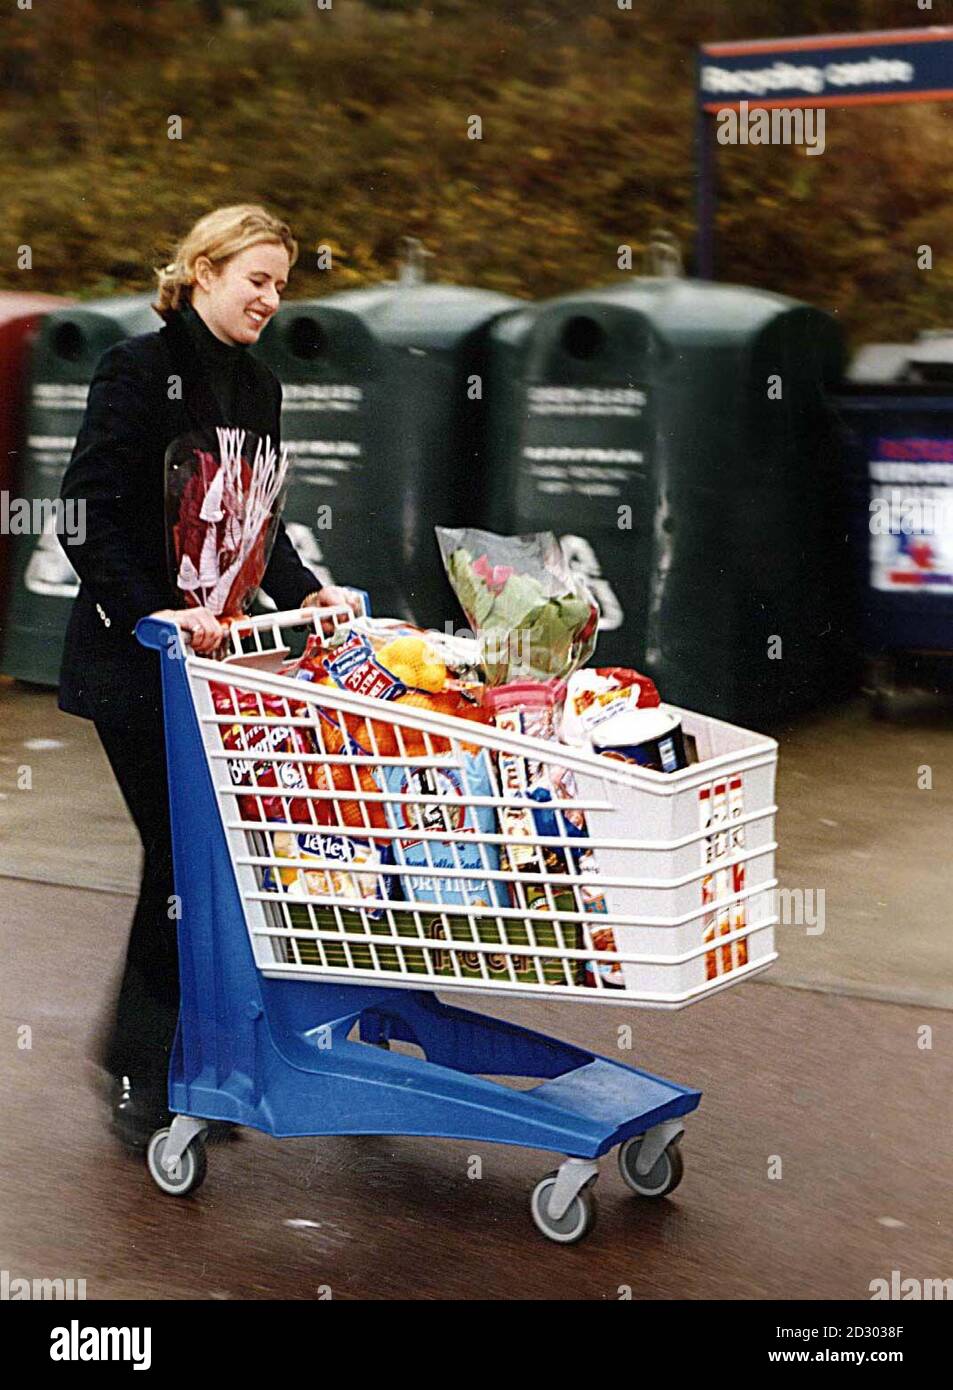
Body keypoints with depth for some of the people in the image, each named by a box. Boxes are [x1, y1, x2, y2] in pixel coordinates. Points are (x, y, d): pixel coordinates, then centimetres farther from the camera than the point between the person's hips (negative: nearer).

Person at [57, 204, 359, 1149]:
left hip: (215, 652, 7)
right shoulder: (138, 370, -10)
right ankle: (146, 1082, 10)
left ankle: (141, 1056, 24)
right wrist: (157, 616, -25)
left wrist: (306, 593, 4)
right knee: (181, 852, -5)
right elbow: (91, 518, -16)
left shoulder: (258, 388, 13)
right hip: (134, 661, -7)